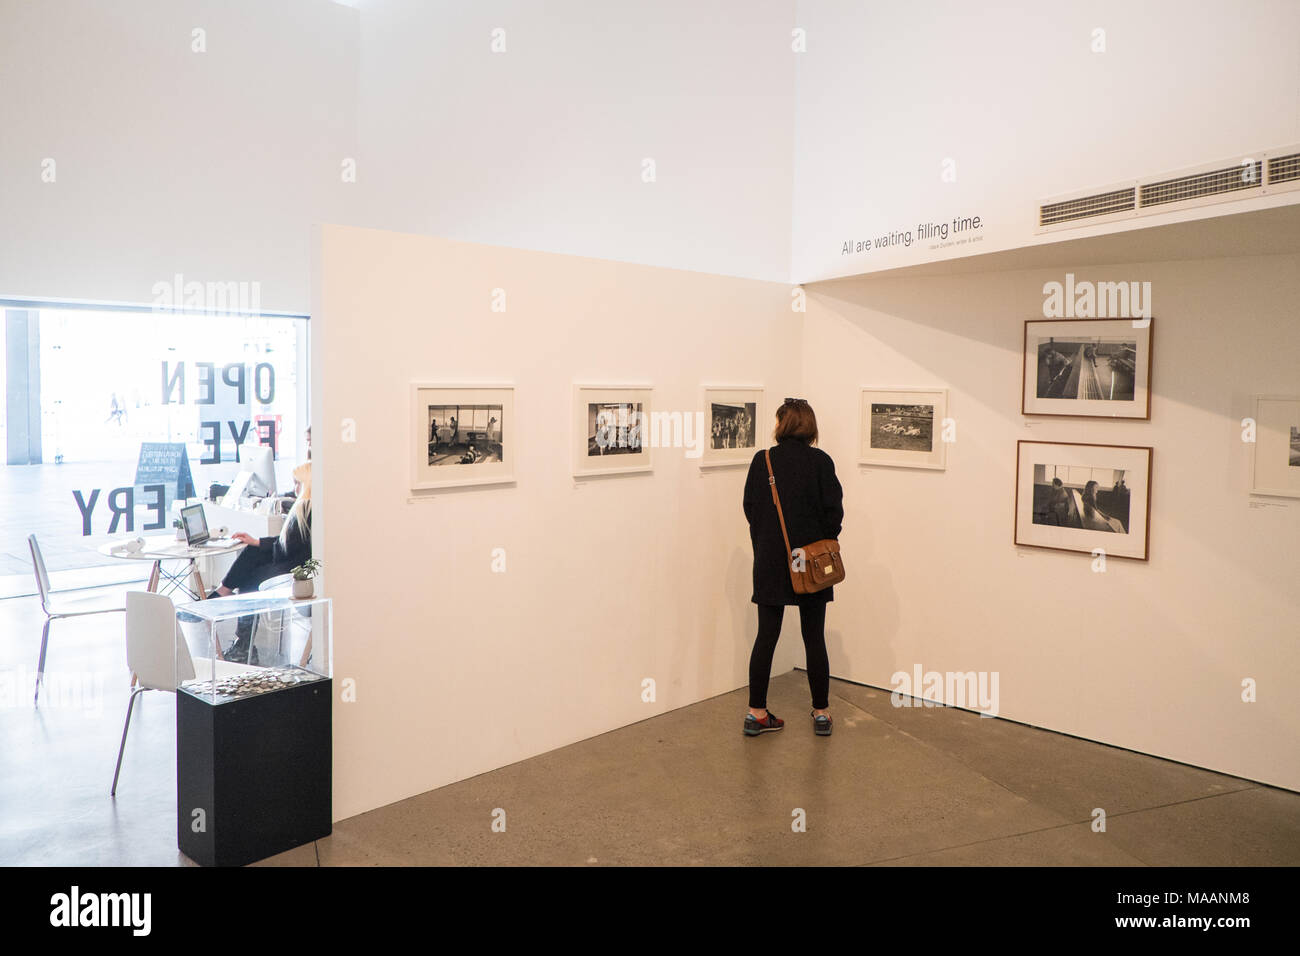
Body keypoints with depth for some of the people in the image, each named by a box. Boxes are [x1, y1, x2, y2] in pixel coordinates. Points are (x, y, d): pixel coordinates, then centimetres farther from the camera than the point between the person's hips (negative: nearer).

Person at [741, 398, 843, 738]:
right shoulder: (821, 461, -8)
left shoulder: (762, 461, -4)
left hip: (770, 561, 1)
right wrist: (822, 542, 9)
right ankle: (822, 714, 19)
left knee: (766, 637, 8)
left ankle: (756, 713, 13)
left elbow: (750, 508, 0)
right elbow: (834, 511, -8)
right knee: (814, 639, 9)